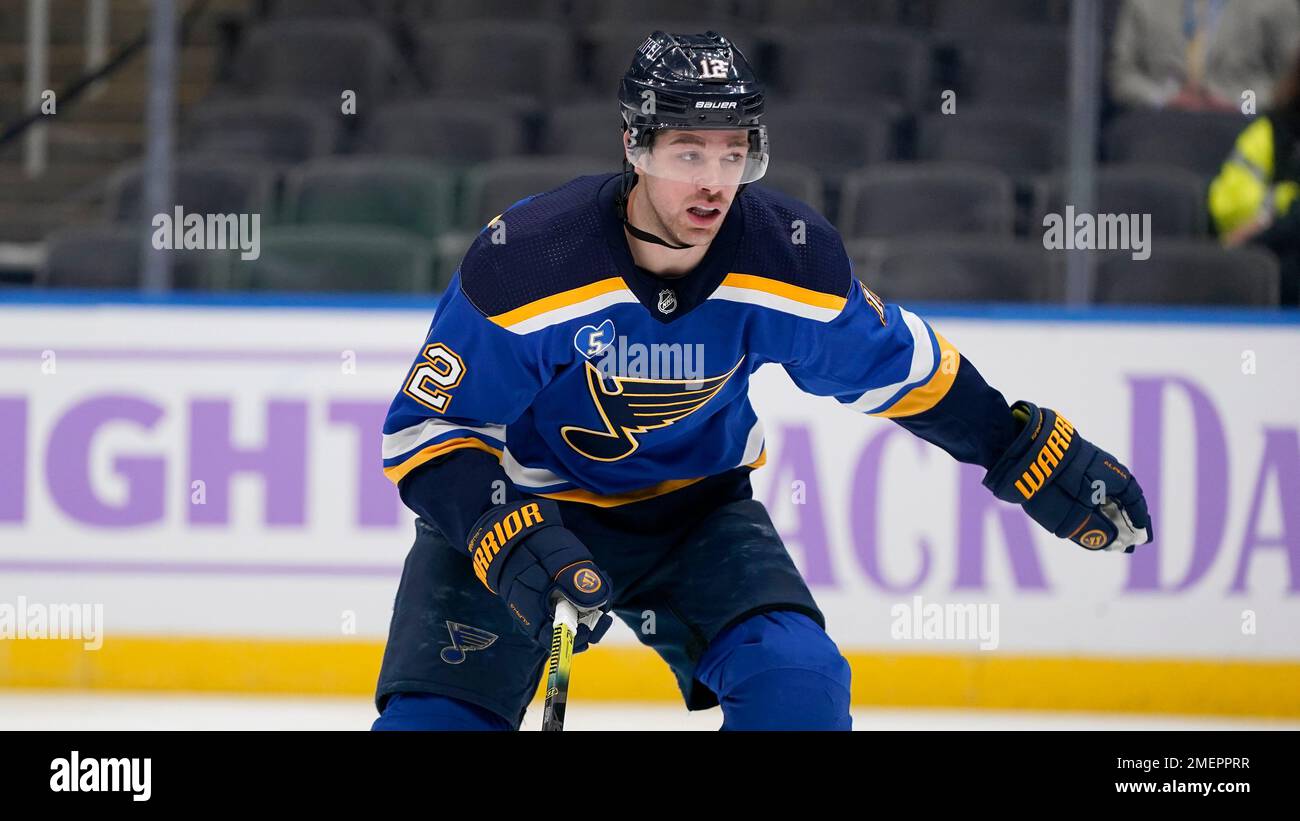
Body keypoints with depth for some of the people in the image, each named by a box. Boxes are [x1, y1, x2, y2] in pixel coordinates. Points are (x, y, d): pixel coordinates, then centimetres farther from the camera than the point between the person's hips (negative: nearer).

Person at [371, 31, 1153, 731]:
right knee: (435, 715, -16)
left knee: (796, 682, -20)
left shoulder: (791, 256, -18)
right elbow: (425, 428, -21)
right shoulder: (524, 262, -29)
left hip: (696, 512, 3)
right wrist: (503, 537, -38)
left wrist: (1038, 455, 1)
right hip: (522, 505, -2)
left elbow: (897, 365, 1)